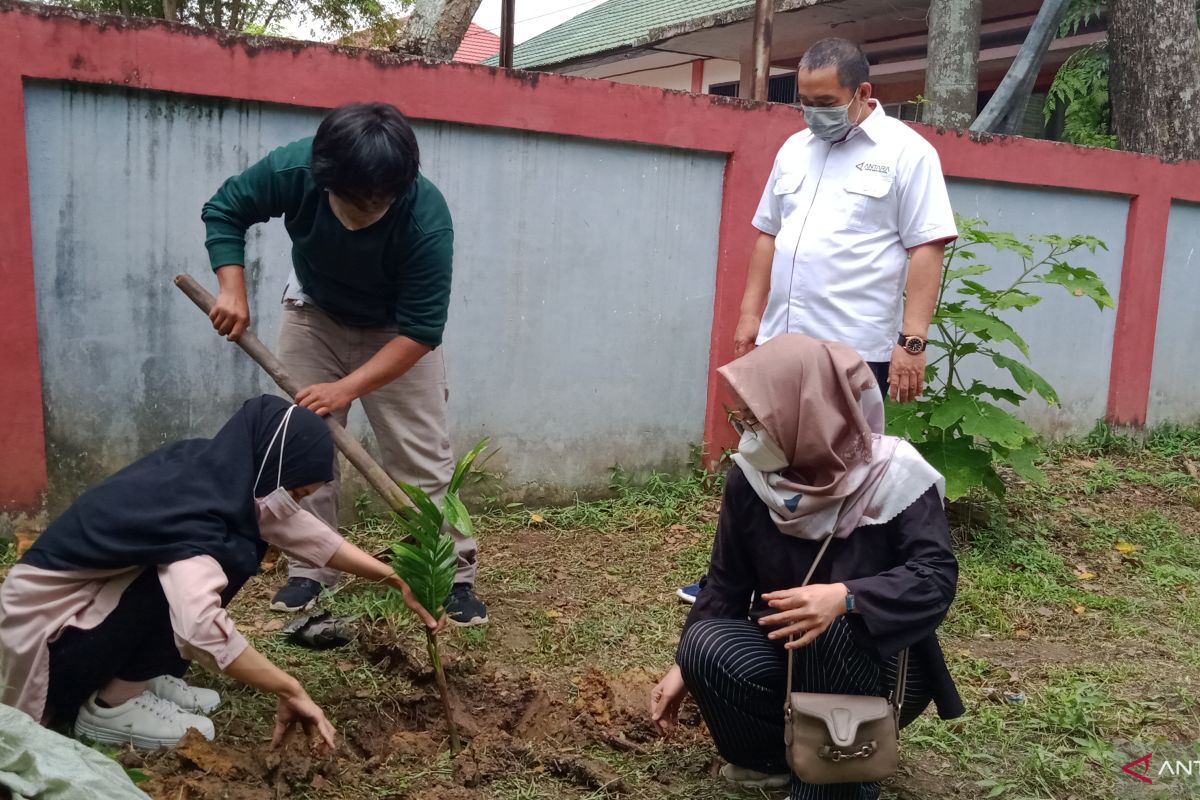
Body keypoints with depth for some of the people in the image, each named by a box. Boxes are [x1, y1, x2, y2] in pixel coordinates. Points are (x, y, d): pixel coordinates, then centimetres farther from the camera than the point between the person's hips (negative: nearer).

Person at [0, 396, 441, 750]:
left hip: (89, 600, 9)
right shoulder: (188, 510, -32)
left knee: (231, 551, 0)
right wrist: (290, 691, -36)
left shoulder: (217, 472, -7)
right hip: (44, 628, -8)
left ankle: (136, 676, 8)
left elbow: (304, 532, 0)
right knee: (226, 558, -23)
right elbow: (201, 625, -46)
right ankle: (109, 705, -9)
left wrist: (394, 578, -3)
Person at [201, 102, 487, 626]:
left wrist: (349, 386, -39)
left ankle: (453, 577, 4)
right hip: (315, 313, 3)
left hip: (396, 330, -2)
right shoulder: (293, 170, -29)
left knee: (423, 456, -6)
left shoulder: (426, 217, -37)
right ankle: (310, 571, 15)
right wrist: (232, 292, -24)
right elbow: (224, 210, -11)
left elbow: (421, 329, -33)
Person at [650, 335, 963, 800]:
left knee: (833, 626, -36)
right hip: (786, 654, 4)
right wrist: (684, 666, -6)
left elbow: (936, 577, -27)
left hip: (884, 665, -3)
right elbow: (727, 582, -1)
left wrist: (845, 598, -44)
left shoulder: (894, 476, -20)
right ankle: (774, 757, 3)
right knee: (706, 648, -25)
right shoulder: (750, 477, -9)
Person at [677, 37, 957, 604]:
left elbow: (926, 251, -10)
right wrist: (750, 315, 13)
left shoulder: (906, 152, -5)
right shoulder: (794, 149, 14)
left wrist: (911, 342, -16)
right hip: (781, 343, 6)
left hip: (857, 349, -6)